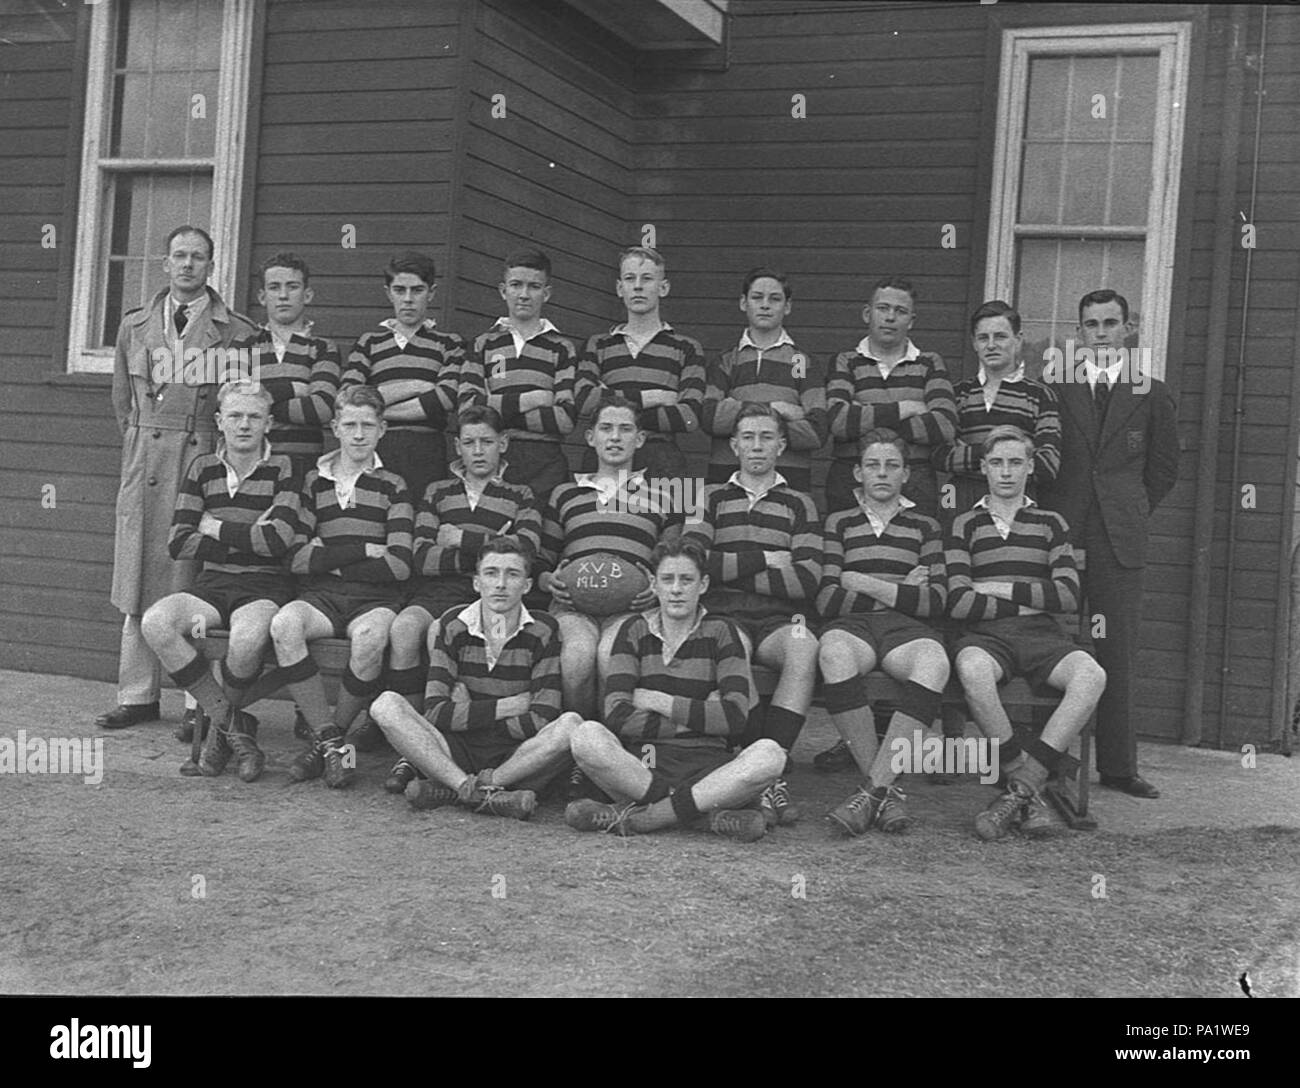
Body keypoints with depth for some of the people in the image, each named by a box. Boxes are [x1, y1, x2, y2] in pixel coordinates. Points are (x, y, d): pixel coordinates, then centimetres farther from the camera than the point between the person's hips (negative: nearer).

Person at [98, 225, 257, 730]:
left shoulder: (237, 332, 2)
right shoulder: (135, 326, 14)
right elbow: (122, 400, 21)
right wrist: (142, 447, 16)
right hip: (145, 463, 4)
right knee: (139, 579, 5)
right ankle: (138, 695, 12)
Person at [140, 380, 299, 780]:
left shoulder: (283, 470, 0)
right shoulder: (203, 468, 10)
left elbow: (278, 541, -14)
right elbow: (178, 544, 1)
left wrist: (216, 528, -6)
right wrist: (248, 536, -7)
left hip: (265, 586, -4)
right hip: (212, 583, 4)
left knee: (247, 638, -38)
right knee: (155, 623, -27)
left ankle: (219, 730, -5)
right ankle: (235, 726, -16)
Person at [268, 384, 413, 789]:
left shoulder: (392, 487, 9)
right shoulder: (313, 483, 15)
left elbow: (399, 566, -3)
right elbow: (295, 560, 3)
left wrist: (327, 557, -4)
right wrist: (361, 550, -5)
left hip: (375, 599, -2)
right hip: (321, 599, 2)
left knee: (370, 638, -37)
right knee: (284, 624, -33)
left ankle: (325, 738, -14)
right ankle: (330, 741, -24)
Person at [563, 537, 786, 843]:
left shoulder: (719, 632, 10)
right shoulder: (636, 630, 9)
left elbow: (736, 717, -4)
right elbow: (617, 716, -6)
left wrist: (659, 702, -3)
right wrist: (700, 717, -6)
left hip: (705, 765, 1)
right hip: (640, 763, 0)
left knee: (769, 754, -30)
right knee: (586, 736, -30)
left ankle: (631, 818, -27)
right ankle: (709, 812, -27)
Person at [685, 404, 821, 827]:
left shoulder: (799, 505, 19)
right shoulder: (711, 499, 20)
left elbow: (806, 581, 2)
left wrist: (734, 569, 0)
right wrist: (763, 560, 0)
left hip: (780, 618, 1)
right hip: (724, 615, -1)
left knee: (804, 646, -36)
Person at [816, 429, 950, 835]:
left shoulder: (925, 527, 22)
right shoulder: (839, 522, 21)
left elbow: (935, 602, 6)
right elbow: (827, 600, 6)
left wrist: (864, 583, 0)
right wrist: (900, 591, 2)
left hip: (907, 628, 1)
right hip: (850, 625, 0)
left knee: (934, 662, -38)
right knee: (834, 653, -39)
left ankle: (873, 788, -37)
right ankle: (886, 790, -32)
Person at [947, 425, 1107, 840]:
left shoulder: (1051, 523, 19)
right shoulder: (965, 526, 13)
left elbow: (1068, 596, 4)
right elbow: (959, 602, -1)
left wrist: (1002, 590, 0)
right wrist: (1029, 601, -1)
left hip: (1042, 634, 2)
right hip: (986, 635, -2)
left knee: (1091, 675, -31)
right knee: (971, 668, -39)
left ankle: (1018, 790, -30)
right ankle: (1028, 790, -28)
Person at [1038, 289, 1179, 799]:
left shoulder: (1152, 394, 8)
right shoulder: (1054, 389, 7)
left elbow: (1164, 468, 15)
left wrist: (1130, 516, 11)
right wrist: (1050, 520, 7)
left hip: (1119, 542, 0)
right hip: (1059, 537, 0)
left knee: (1118, 656, 2)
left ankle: (1118, 765, 9)